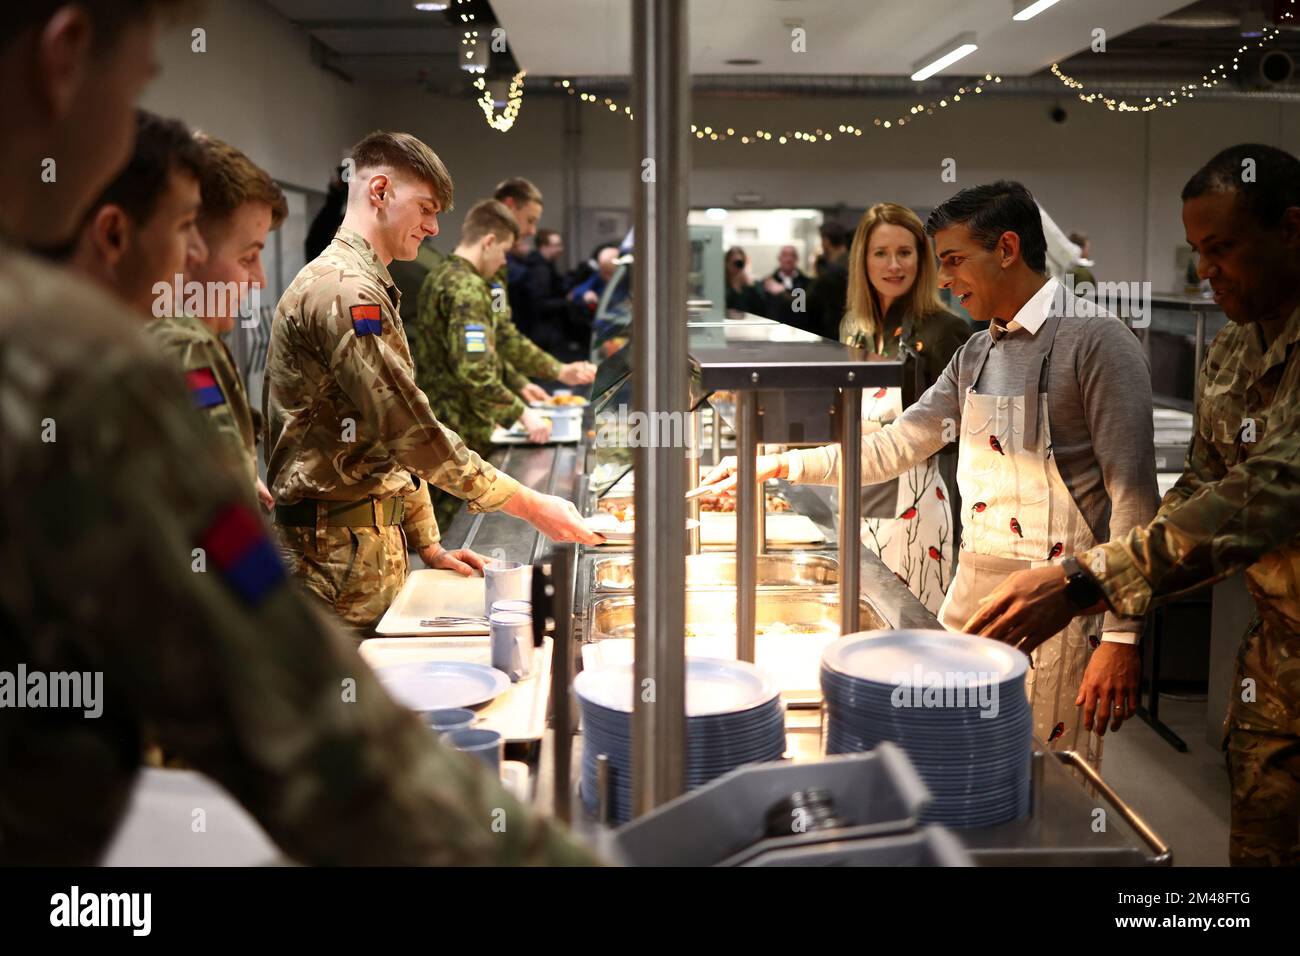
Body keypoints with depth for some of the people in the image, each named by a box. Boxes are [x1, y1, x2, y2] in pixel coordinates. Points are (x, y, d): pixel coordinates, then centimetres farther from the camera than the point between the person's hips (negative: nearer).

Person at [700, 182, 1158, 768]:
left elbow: (1132, 493, -13)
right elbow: (895, 447, 18)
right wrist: (780, 464, 12)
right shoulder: (976, 354, 14)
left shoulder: (1095, 339, -10)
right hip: (971, 597, 7)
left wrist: (1121, 635, -17)